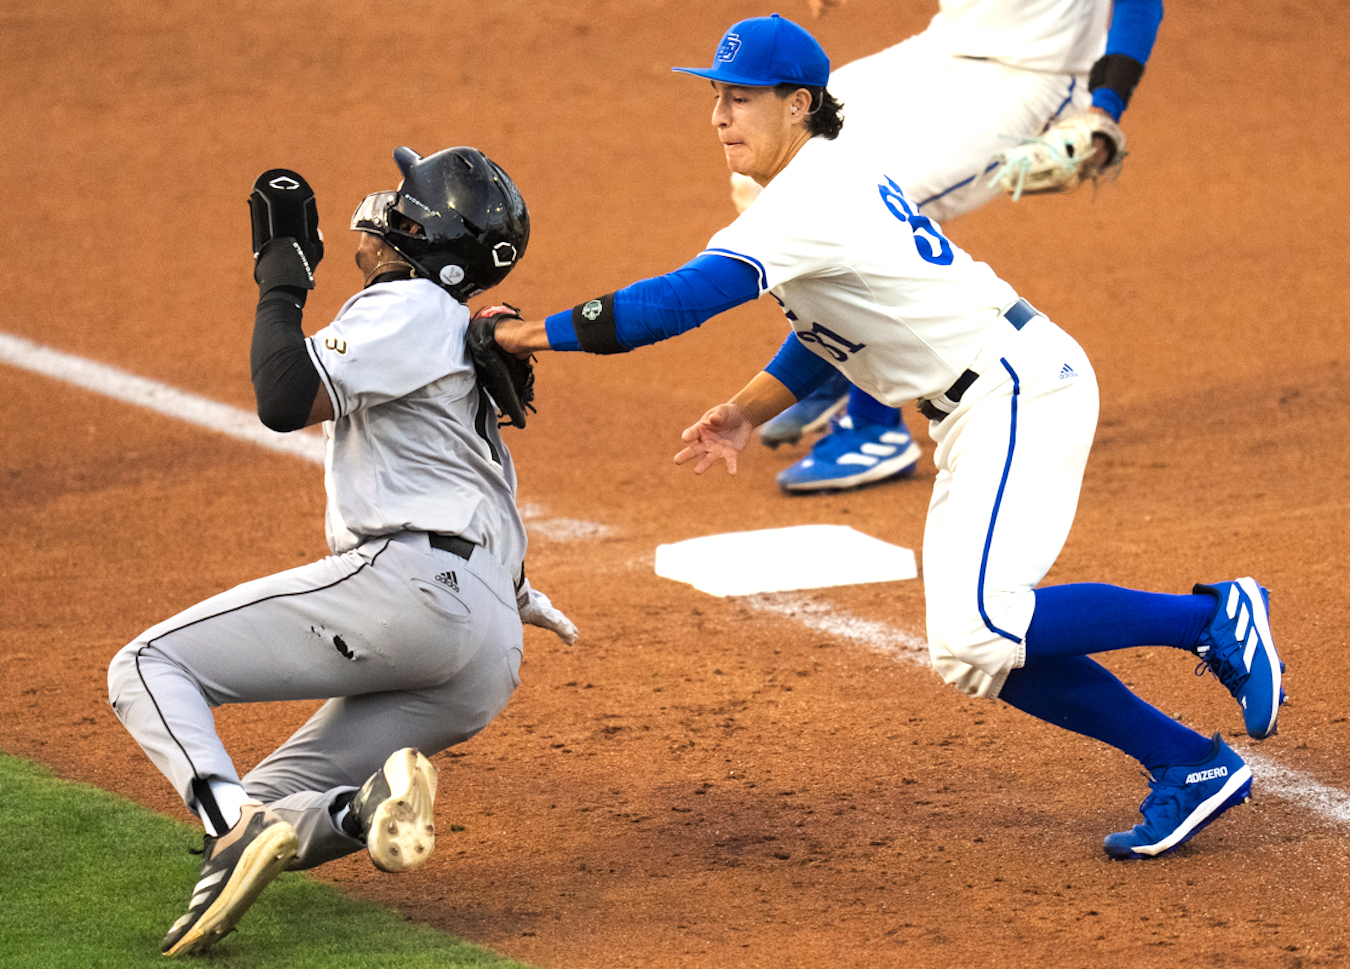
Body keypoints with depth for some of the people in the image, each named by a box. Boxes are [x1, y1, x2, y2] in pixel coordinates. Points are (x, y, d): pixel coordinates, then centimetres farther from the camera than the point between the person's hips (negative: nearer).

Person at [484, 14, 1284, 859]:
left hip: (1020, 392, -11)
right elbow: (827, 327, 23)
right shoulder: (837, 178, 14)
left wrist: (540, 332, -27)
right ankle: (1190, 765, 11)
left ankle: (1214, 617, -10)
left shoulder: (812, 195, -18)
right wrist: (749, 412, 10)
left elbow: (688, 296, -29)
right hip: (977, 417, 11)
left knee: (976, 632, -23)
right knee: (977, 651, 9)